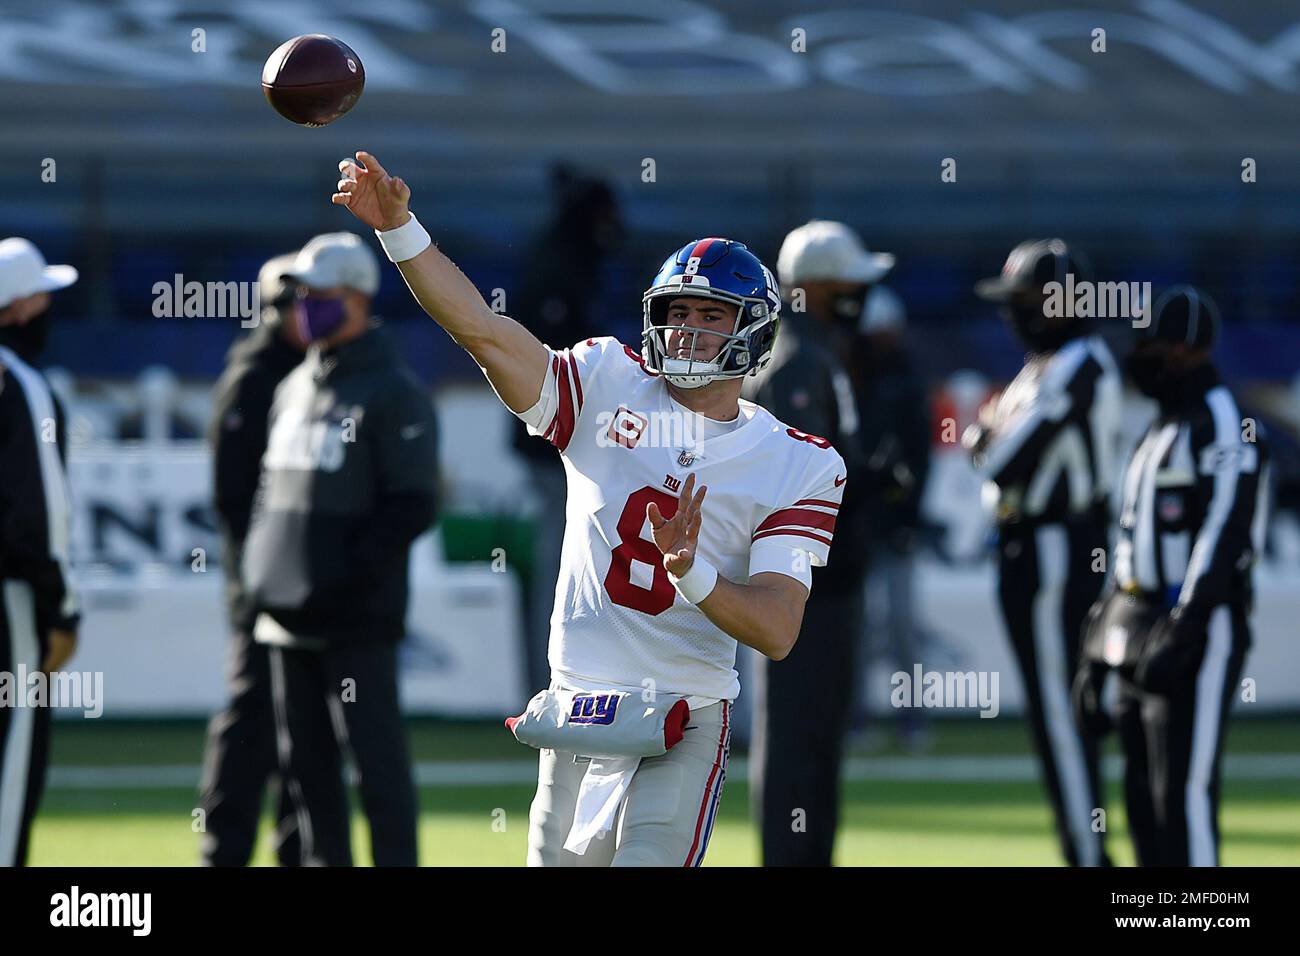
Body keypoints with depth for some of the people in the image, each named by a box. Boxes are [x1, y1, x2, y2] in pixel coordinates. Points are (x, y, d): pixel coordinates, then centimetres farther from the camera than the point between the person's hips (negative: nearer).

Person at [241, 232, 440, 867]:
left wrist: (348, 575, -18)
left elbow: (413, 506, -13)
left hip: (356, 622, -8)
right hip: (287, 614, 8)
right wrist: (260, 565, 9)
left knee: (375, 756, -9)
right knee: (305, 761, 11)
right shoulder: (294, 390, 16)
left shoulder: (392, 393, -8)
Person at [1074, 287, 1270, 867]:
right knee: (1144, 798, 10)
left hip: (1198, 630, -10)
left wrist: (1180, 636, -28)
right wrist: (1094, 658, 21)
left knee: (1184, 795, -12)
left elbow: (1223, 537, -20)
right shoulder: (1159, 433, 20)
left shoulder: (1224, 428, -10)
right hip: (1139, 629, 10)